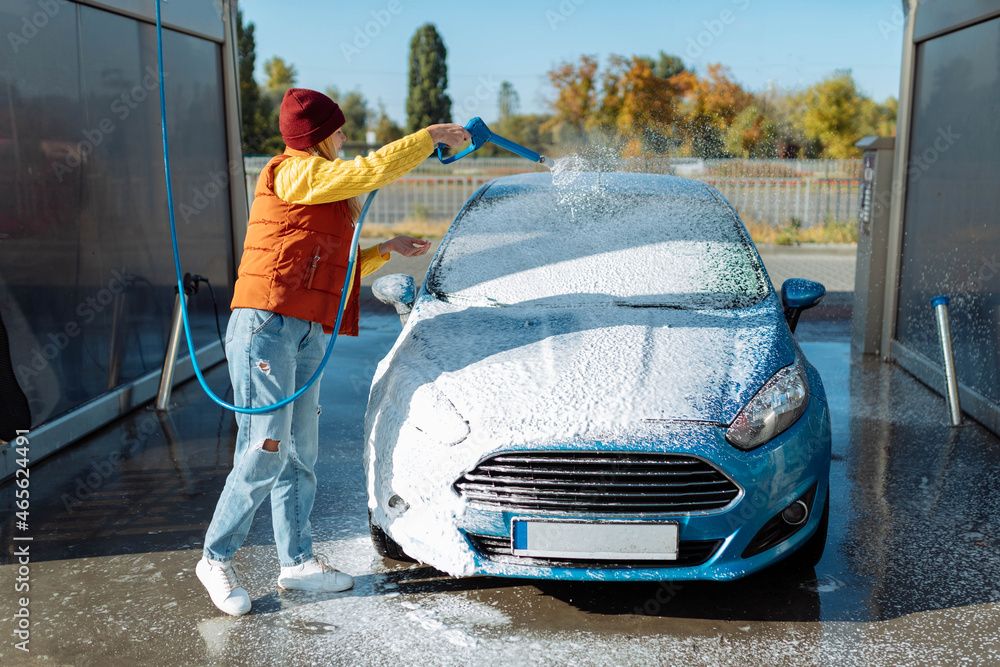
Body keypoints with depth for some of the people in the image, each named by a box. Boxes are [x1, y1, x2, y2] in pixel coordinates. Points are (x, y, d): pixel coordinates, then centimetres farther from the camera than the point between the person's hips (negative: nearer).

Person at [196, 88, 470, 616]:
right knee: (265, 450, -9)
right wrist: (433, 136, -5)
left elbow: (337, 267, 27)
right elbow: (371, 171, -14)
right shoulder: (292, 172, -4)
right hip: (267, 325, -9)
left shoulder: (324, 193, 25)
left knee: (300, 454, 11)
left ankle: (297, 561, 20)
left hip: (307, 335, 9)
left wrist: (386, 249, 19)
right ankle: (217, 558, 7)